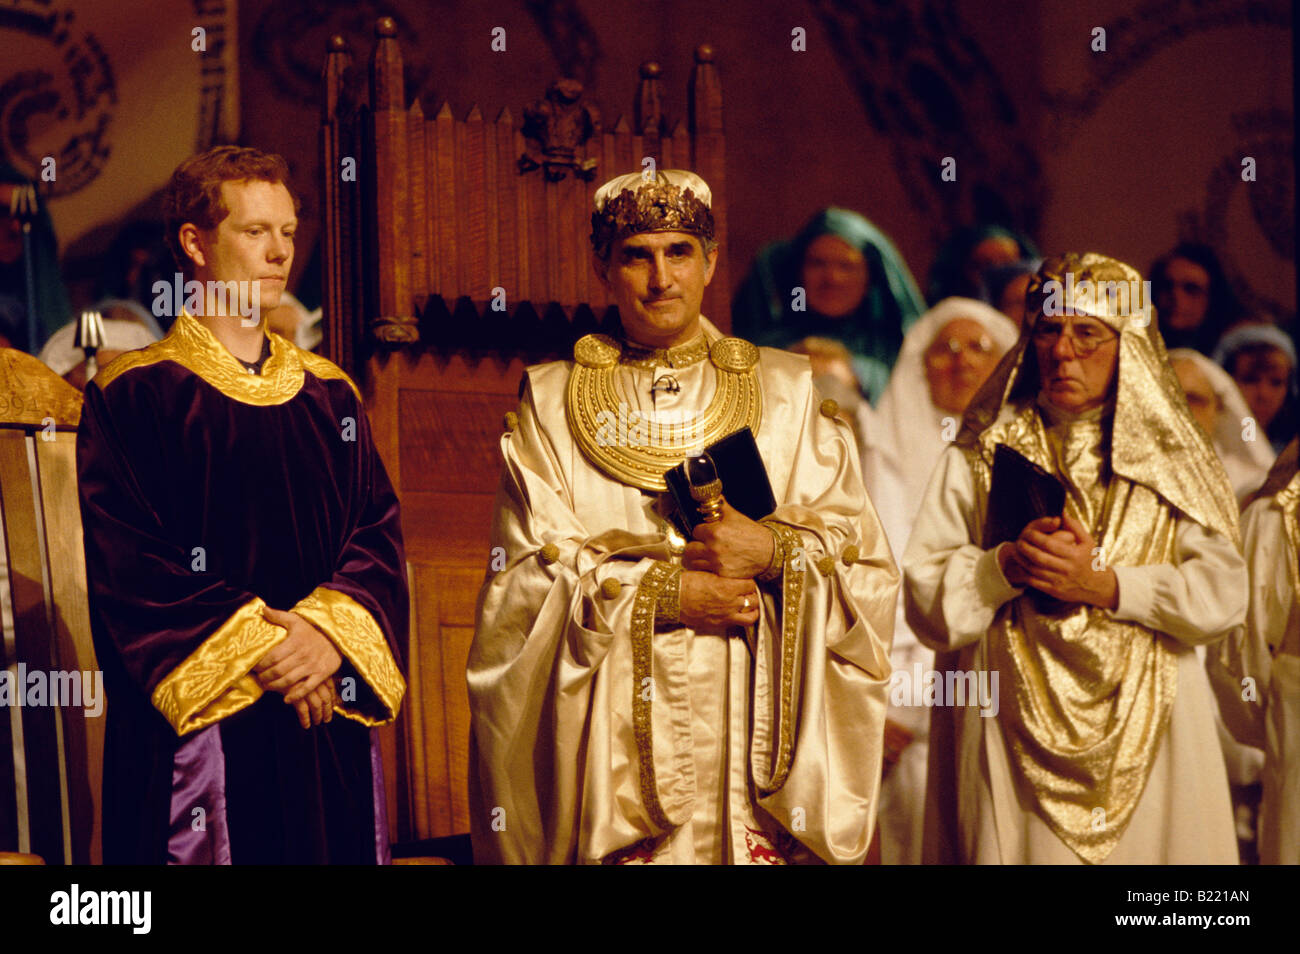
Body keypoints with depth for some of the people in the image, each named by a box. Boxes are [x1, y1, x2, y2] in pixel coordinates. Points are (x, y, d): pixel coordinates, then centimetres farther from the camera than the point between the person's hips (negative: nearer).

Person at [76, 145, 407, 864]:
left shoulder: (328, 393, 12)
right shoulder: (134, 396, -2)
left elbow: (379, 531, 6)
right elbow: (125, 561, -9)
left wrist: (333, 631, -12)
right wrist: (252, 647, -15)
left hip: (326, 718, 4)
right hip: (197, 725, -4)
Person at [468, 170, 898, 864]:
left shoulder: (786, 389, 10)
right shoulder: (552, 401, 7)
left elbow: (863, 552, 5)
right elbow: (529, 575, -2)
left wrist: (773, 551, -13)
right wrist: (663, 593, -13)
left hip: (754, 720, 1)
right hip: (613, 728, -1)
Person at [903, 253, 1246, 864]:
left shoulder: (1172, 460, 8)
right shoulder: (977, 459, 7)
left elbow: (1222, 594, -3)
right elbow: (923, 595, 0)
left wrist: (1104, 584, -14)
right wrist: (1004, 567, -17)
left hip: (1143, 734, 1)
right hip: (1013, 733, -1)